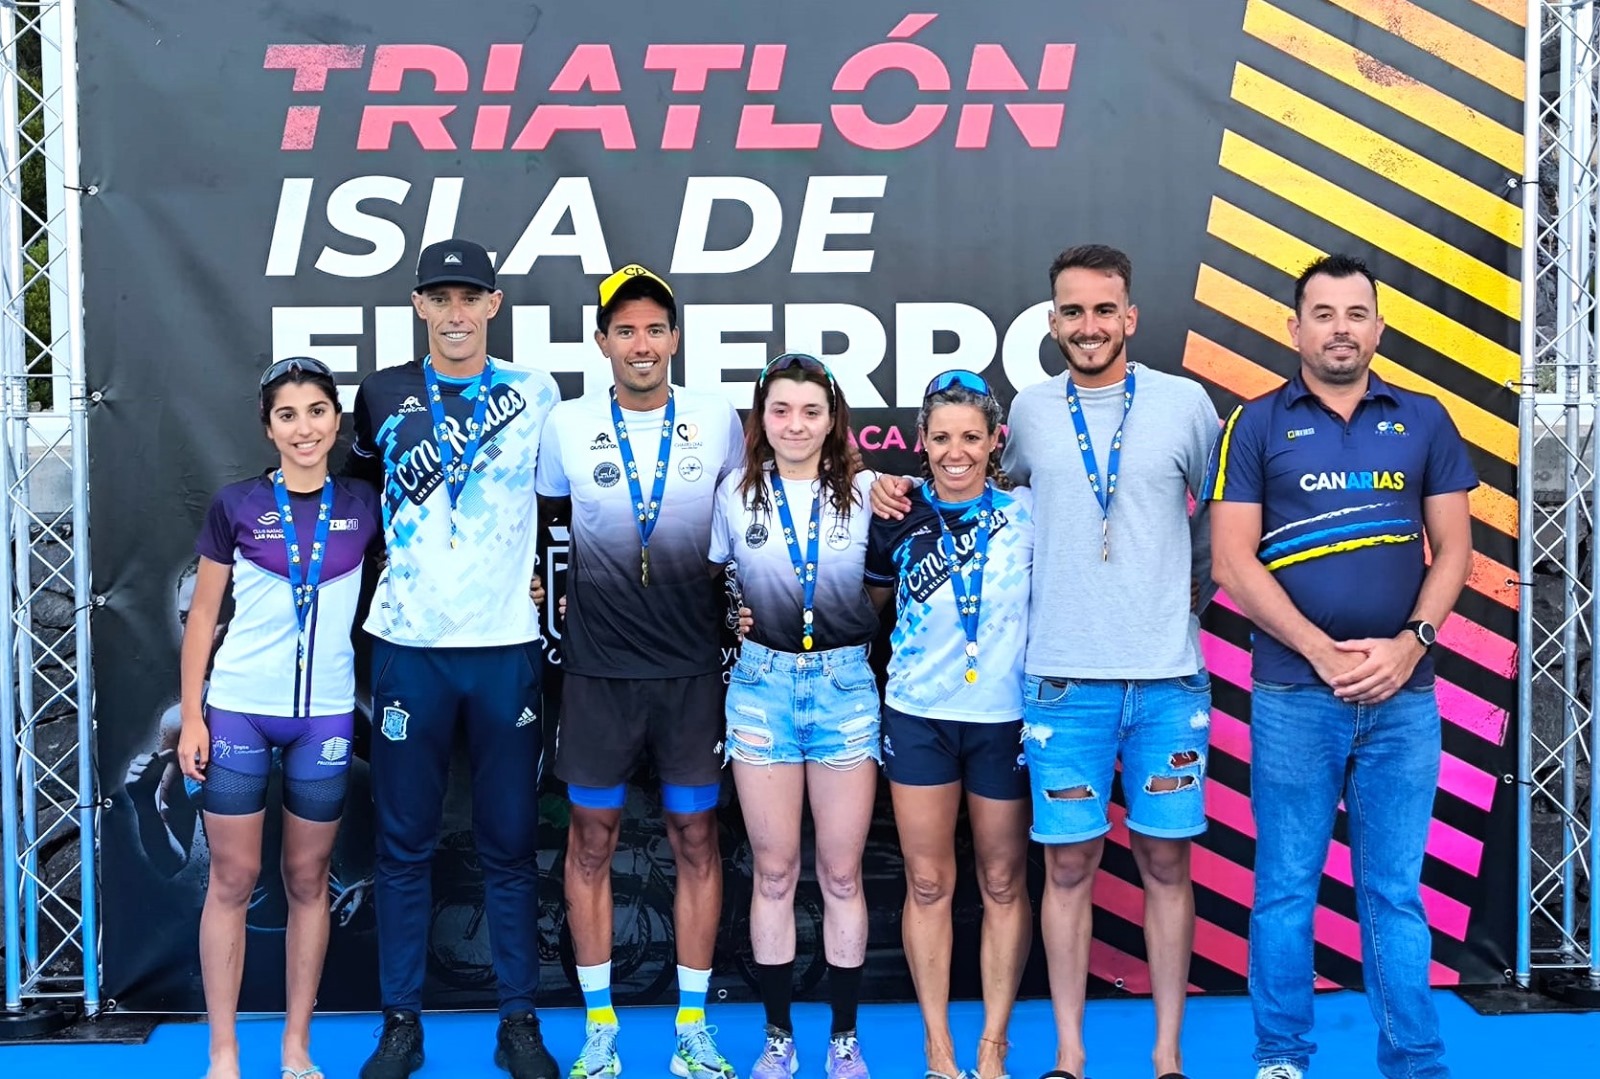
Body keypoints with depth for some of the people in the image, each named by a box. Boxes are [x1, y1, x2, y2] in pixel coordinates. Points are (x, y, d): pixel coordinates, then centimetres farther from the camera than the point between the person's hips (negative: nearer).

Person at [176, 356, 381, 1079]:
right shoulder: (236, 505, -1)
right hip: (238, 712, -1)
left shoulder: (363, 506, 3)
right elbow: (202, 617, 3)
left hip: (324, 718, 1)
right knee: (233, 878, 3)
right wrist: (191, 717, -2)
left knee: (308, 880, 9)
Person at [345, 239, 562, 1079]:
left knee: (510, 842, 6)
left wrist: (543, 570, 0)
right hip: (409, 644, 1)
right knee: (404, 843, 6)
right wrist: (381, 563, 8)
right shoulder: (382, 395, 5)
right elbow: (355, 485, 18)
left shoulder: (536, 396, 2)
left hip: (507, 643, 0)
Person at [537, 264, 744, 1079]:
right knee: (591, 836, 6)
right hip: (597, 667, 0)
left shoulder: (718, 419, 1)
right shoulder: (567, 424, -1)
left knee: (696, 837, 6)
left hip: (694, 667, 0)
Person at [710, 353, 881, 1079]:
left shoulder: (866, 491, 0)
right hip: (762, 686, 1)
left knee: (842, 871, 5)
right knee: (773, 870, 7)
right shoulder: (734, 491, 2)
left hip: (846, 686, 0)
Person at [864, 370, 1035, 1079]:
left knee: (1003, 882, 8)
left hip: (1006, 718, -1)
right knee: (927, 882, 6)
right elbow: (863, 601, 15)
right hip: (919, 717, 1)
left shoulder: (1027, 512, -4)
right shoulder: (898, 517, 0)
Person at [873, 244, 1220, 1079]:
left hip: (1168, 677, 0)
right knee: (1068, 864, 5)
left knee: (1165, 860, 6)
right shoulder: (1030, 412, 4)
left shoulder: (1184, 403, 0)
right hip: (1064, 679, 1)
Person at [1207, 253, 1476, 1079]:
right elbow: (1233, 562, -4)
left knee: (1395, 890, 8)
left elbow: (1453, 548, 7)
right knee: (1287, 887, 6)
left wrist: (1409, 644, -9)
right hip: (1293, 695, -1)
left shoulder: (1424, 420, 8)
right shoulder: (1256, 424, 1)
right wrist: (1323, 651, -12)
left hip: (1404, 695, 2)